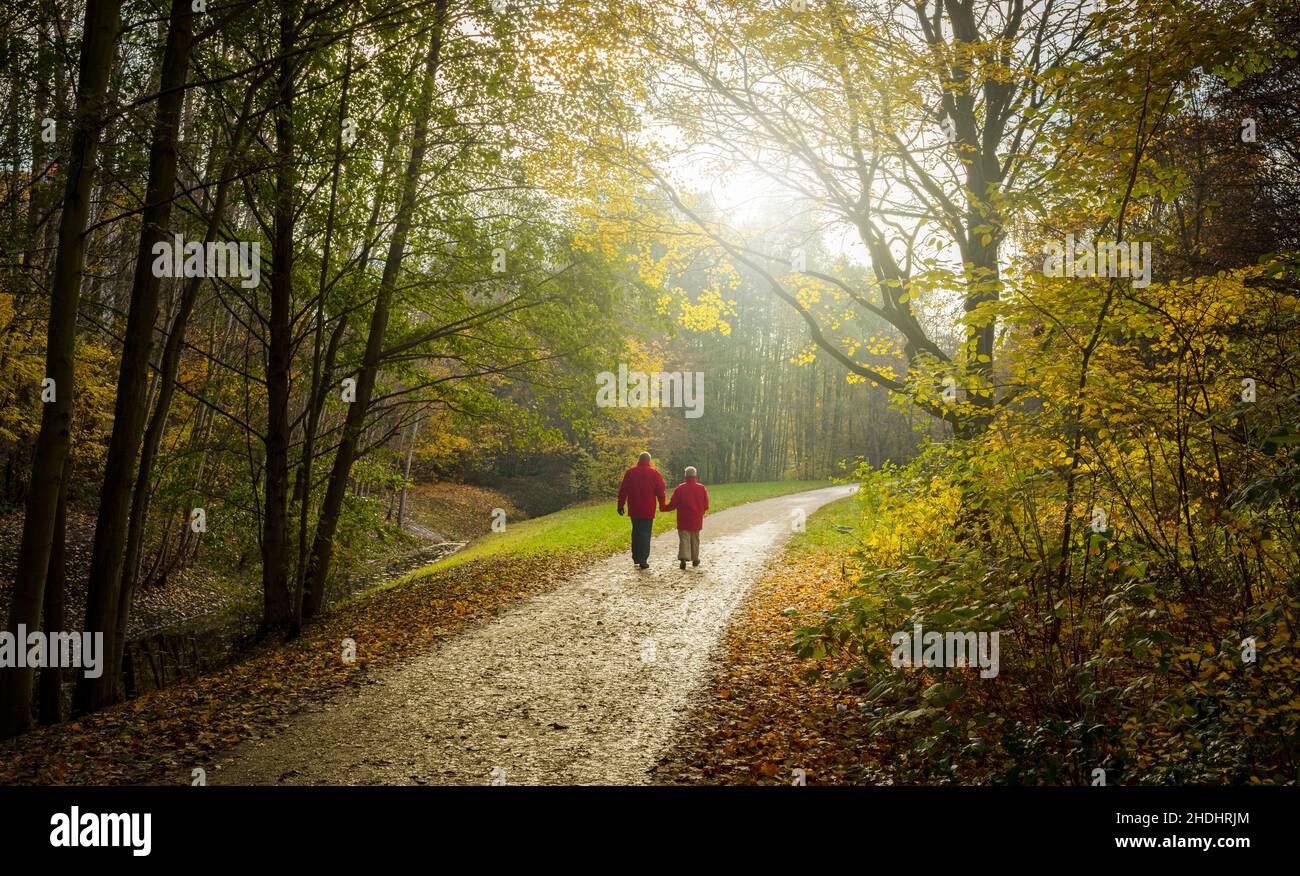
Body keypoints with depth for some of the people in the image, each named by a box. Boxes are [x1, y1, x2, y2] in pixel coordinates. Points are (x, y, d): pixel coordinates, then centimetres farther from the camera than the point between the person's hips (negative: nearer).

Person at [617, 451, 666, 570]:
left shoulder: (630, 472, 3)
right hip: (648, 510, -3)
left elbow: (623, 490, 3)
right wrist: (662, 505, 7)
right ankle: (643, 560, -7)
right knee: (646, 533, -1)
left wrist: (620, 505, 8)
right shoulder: (654, 473, -3)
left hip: (634, 509, 3)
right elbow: (660, 490, -2)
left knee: (636, 532, 16)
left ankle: (636, 557, 20)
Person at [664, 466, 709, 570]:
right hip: (696, 520, 2)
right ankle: (695, 559, 23)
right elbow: (706, 506, 1)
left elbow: (673, 504, -8)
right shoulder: (701, 488, -4)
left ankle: (683, 558, -19)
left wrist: (665, 508, 10)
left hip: (683, 519, -2)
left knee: (684, 539, -2)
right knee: (695, 540, 16)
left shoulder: (680, 488, -10)